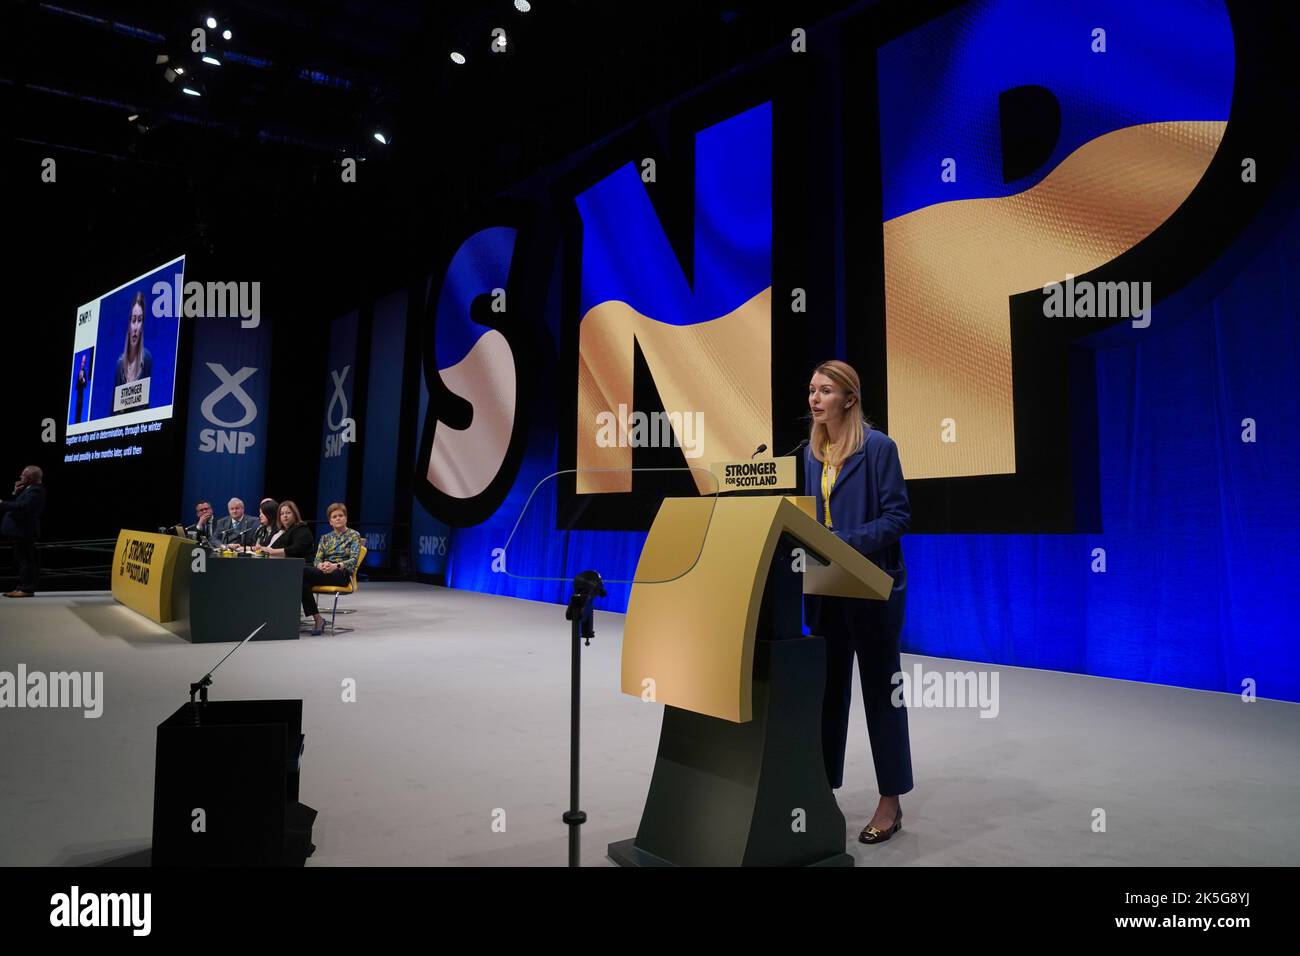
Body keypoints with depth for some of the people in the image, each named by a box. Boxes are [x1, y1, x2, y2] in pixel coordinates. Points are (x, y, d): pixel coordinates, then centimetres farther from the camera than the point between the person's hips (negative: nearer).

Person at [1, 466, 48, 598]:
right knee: (22, 560, 14)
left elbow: (22, 506, -30)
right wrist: (16, 492, 3)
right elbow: (17, 504, 17)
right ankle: (23, 587, 19)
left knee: (25, 559, -7)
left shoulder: (35, 491, -17)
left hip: (23, 531, -11)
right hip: (21, 531, 11)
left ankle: (27, 589, -5)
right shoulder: (29, 489, 16)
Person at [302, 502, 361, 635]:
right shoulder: (325, 537, 21)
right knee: (303, 579, -32)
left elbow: (354, 559, -6)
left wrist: (336, 566, -26)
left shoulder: (354, 535, 7)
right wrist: (321, 566, -16)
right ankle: (317, 619, -27)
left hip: (342, 575, -4)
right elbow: (317, 559, 10)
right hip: (323, 573, 5)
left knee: (302, 571, -30)